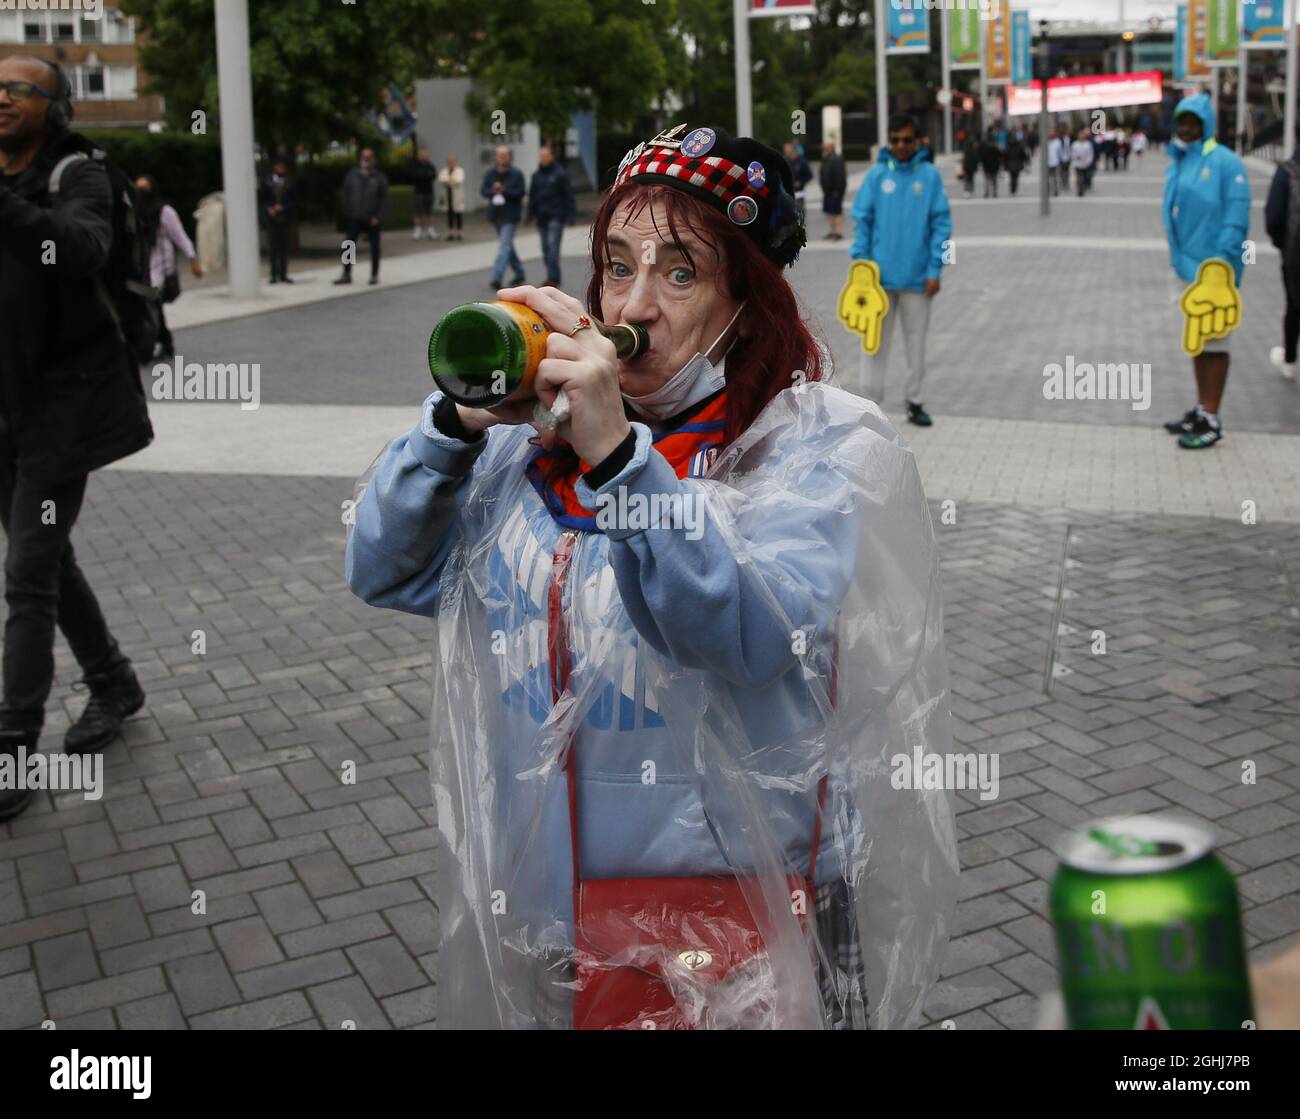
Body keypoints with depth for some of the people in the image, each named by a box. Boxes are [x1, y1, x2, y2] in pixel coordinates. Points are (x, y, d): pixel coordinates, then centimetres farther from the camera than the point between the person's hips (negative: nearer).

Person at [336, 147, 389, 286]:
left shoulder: (379, 177, -1)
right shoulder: (352, 175, 4)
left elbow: (384, 199, -3)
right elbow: (346, 195, 8)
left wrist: (378, 216, -11)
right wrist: (347, 213, 0)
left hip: (372, 220, -2)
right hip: (355, 218, 2)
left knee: (374, 247, 5)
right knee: (349, 246, 0)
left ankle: (374, 274, 16)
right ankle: (346, 274, 6)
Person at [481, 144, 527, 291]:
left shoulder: (516, 174, -8)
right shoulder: (490, 173, 5)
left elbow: (521, 192, -12)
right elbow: (483, 190, 3)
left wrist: (504, 190, -23)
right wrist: (493, 191, -18)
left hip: (510, 216, -6)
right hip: (496, 214, 6)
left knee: (504, 246, -14)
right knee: (507, 245, 16)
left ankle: (496, 278, -20)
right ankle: (519, 273, 31)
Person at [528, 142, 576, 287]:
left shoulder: (560, 174, -4)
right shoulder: (536, 175, 12)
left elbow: (569, 196, -5)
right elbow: (532, 196, 17)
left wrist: (571, 215, -9)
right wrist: (531, 215, 13)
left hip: (556, 217, -6)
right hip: (542, 217, 6)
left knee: (552, 247, -13)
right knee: (546, 248, 8)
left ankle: (553, 278, -14)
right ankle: (552, 277, 17)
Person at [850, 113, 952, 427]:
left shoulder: (930, 175, -1)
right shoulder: (876, 175, 1)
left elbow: (941, 224, -1)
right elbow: (862, 221, 1)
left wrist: (935, 270, -7)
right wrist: (861, 264, -7)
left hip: (917, 277, 0)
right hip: (879, 275, 0)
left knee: (916, 343, 11)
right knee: (875, 342, 4)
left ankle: (915, 402, 23)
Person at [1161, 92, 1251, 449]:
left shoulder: (1225, 162, -12)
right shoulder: (1177, 163, 12)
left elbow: (1236, 221, -15)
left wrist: (1221, 269, -20)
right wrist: (1177, 258, 13)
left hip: (1212, 270, -8)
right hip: (1186, 268, 8)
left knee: (1214, 343, -1)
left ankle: (1211, 422, 5)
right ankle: (1201, 410, 27)